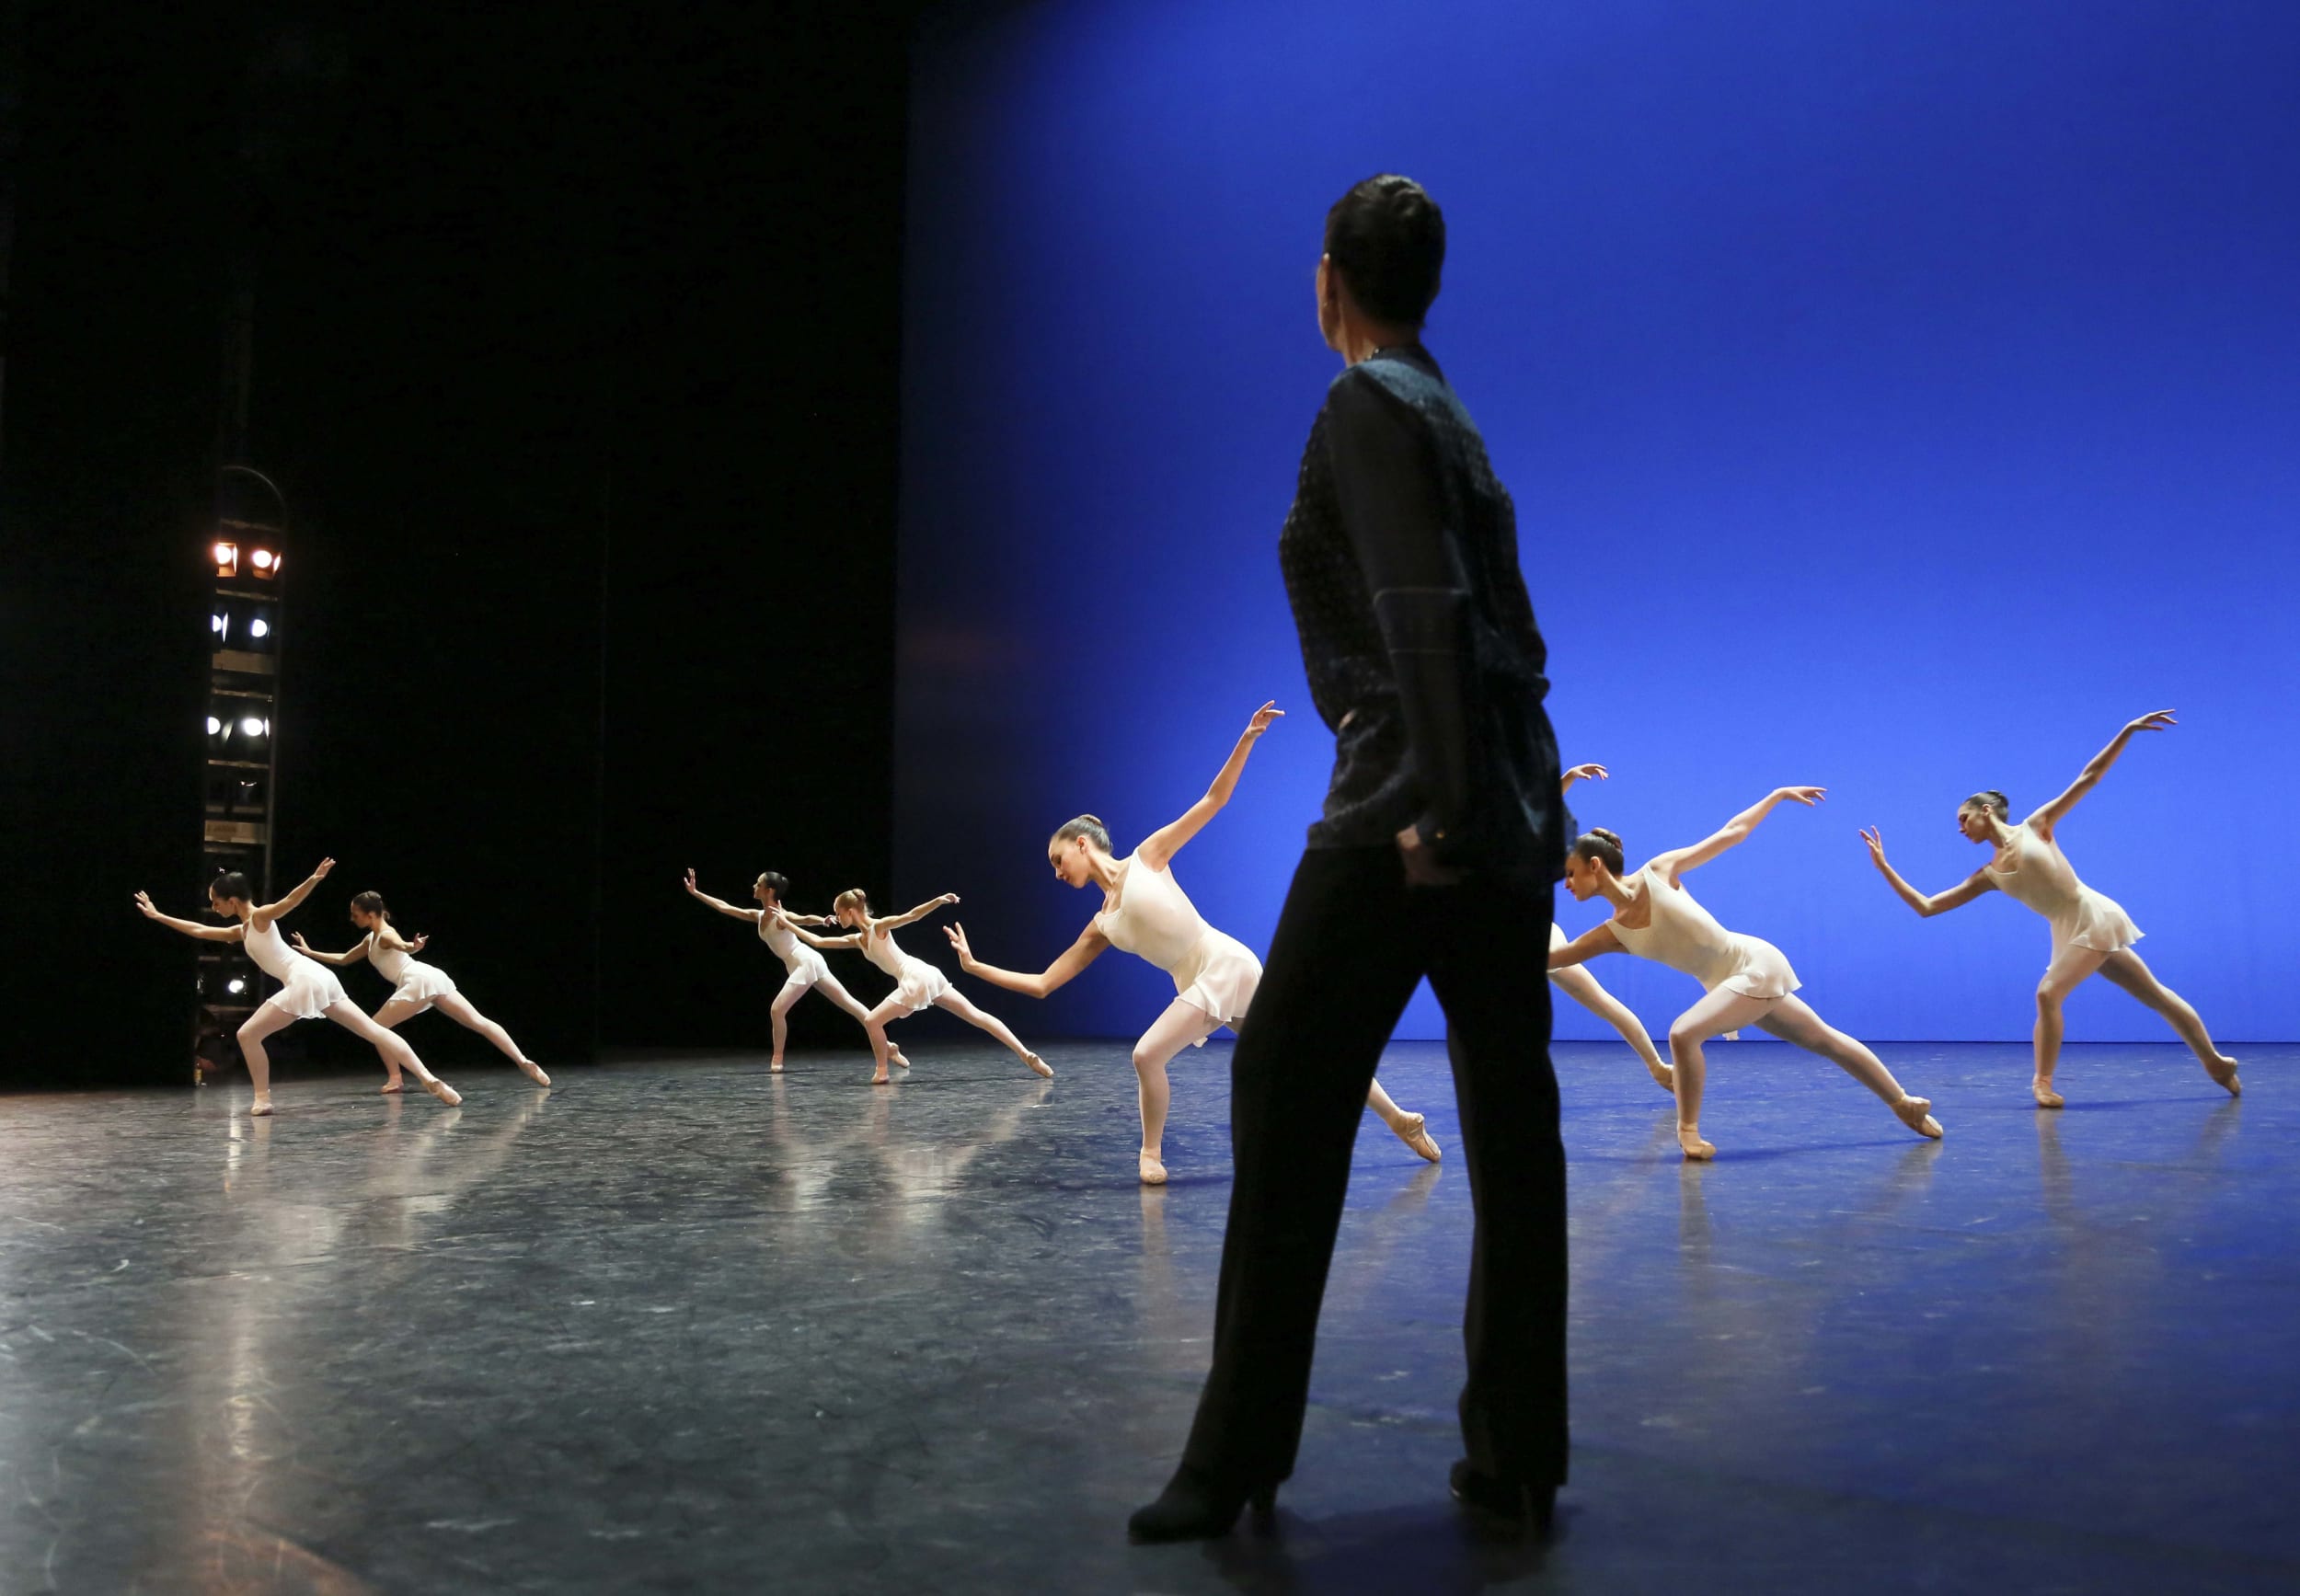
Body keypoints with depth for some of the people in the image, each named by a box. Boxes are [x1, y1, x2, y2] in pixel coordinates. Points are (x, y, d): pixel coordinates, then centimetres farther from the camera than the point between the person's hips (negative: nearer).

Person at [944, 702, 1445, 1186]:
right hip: (1198, 987, 5)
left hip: (1227, 964, -5)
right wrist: (974, 966, 7)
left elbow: (1214, 800, 0)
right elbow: (1040, 984, 11)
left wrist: (1248, 738, -9)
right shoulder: (1100, 927, 13)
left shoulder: (1147, 856, 1)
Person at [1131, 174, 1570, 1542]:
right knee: (1512, 1130, 7)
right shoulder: (1454, 419, 20)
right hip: (1516, 813, 9)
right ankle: (1518, 1460, 14)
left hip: (1411, 815, -9)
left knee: (1289, 1099, -4)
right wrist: (1471, 801, 20)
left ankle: (1239, 1460, 1)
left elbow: (1429, 613, -18)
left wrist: (1436, 808, -20)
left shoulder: (1368, 407, -6)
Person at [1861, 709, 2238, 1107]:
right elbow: (1926, 907, 4)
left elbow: (2088, 778, -2)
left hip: (2096, 918, -6)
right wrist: (1883, 866, -1)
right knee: (2154, 994, 14)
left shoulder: (2036, 826, -3)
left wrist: (2128, 731, -7)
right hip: (2070, 933, 6)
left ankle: (2043, 1083, -8)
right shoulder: (1988, 876, 8)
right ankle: (2215, 1062, 24)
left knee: (2048, 993, -16)